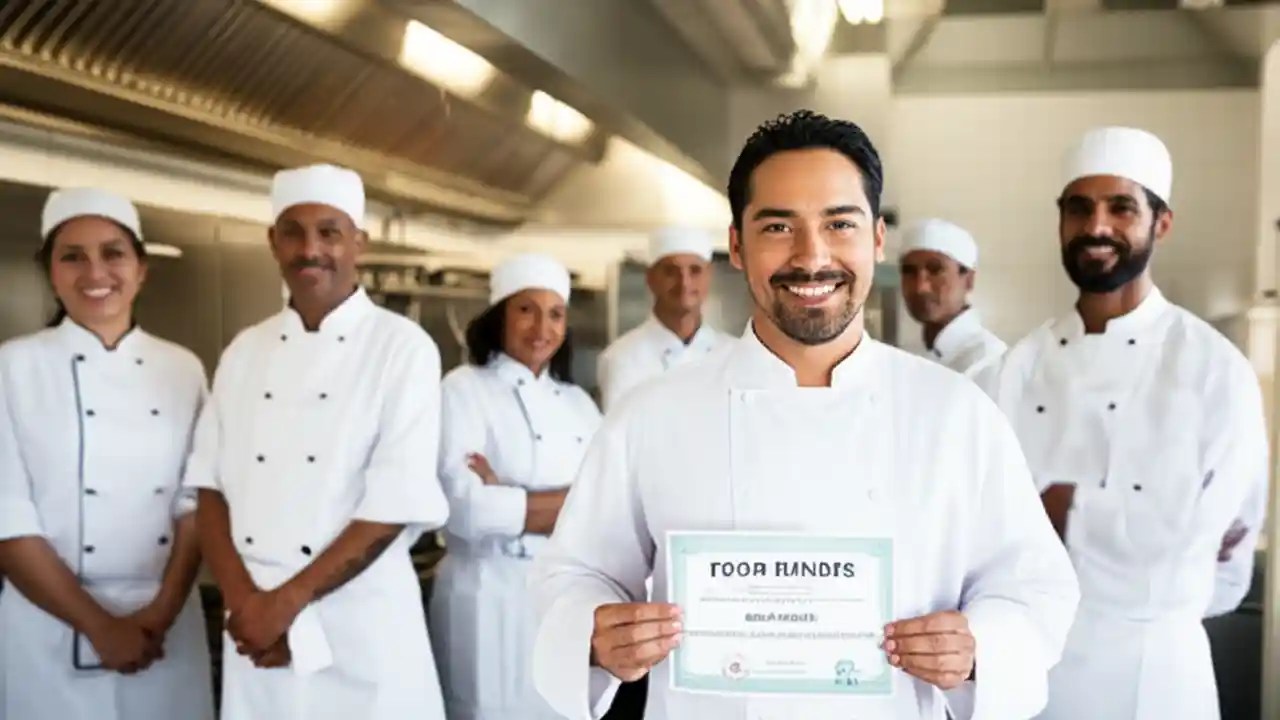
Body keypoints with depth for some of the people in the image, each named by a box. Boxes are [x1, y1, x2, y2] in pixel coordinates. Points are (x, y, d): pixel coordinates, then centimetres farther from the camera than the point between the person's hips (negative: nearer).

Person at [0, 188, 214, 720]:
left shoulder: (182, 369, 4)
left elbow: (196, 501, 3)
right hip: (53, 629, -2)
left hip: (169, 625, 3)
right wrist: (99, 626, -12)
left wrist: (163, 611, -9)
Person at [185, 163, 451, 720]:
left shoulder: (403, 348, -7)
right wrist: (242, 599, -9)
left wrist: (287, 602, -13)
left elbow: (396, 505, -13)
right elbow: (211, 486, 6)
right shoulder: (244, 351, 8)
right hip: (254, 619, 4)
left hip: (362, 619, -4)